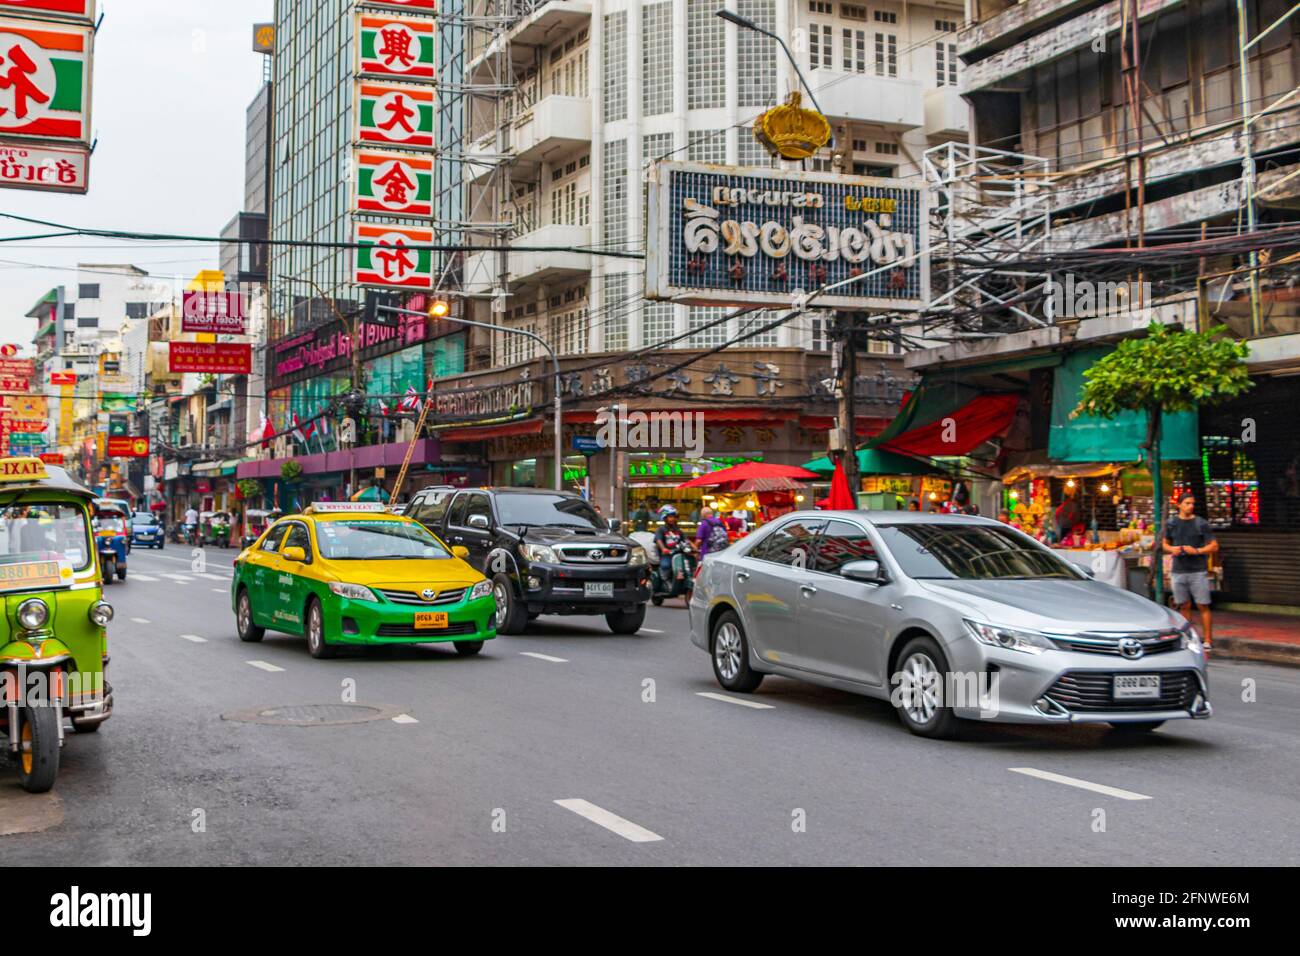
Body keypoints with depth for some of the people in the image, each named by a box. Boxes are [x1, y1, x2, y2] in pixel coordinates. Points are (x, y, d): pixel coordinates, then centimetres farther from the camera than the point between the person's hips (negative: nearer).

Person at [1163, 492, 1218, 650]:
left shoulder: (1201, 523, -1)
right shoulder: (1171, 523, 8)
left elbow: (1214, 546, 0)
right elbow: (1164, 544, 19)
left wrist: (1197, 551, -15)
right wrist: (1171, 549, -3)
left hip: (1198, 571, -3)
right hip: (1179, 571, 3)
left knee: (1203, 606, -4)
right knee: (1184, 606, 8)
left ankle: (1206, 640, -1)